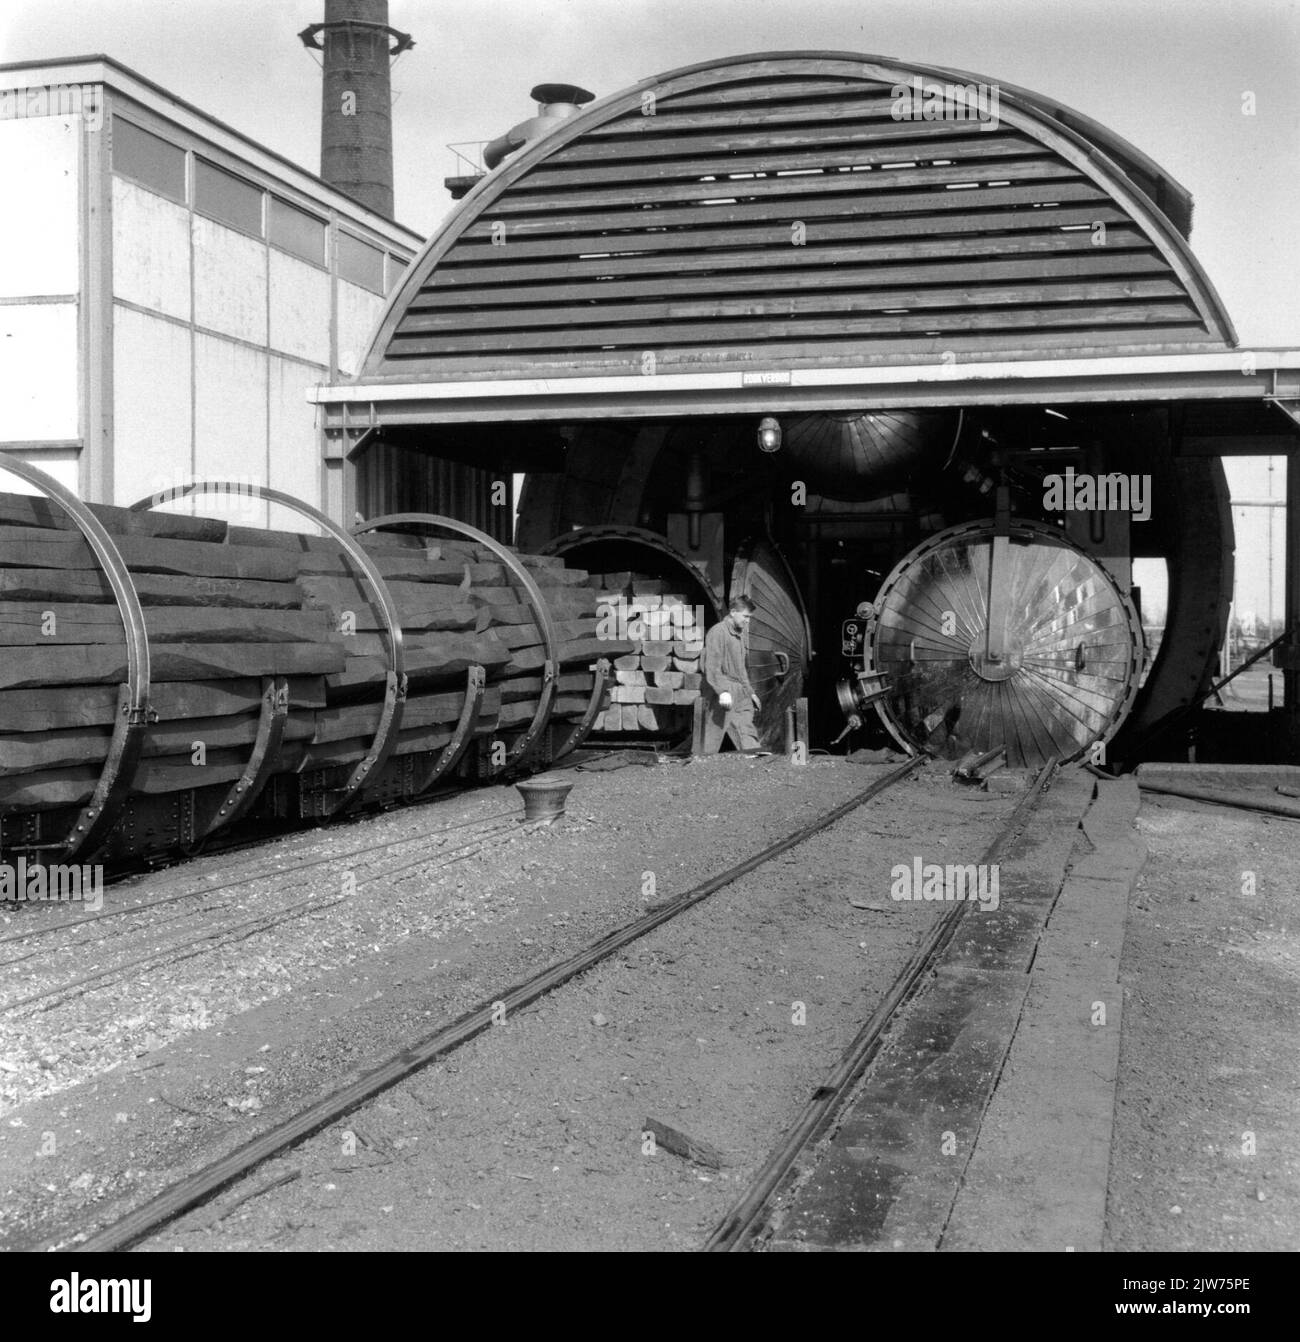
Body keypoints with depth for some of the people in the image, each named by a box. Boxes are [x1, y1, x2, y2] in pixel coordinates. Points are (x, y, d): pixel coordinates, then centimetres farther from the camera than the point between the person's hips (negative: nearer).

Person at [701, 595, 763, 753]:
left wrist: (750, 692, 24)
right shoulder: (717, 633, -11)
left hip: (741, 693, 8)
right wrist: (722, 691, -26)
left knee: (748, 735, 1)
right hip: (722, 692, -8)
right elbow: (711, 666, -17)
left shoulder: (742, 634, 17)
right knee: (713, 735, -5)